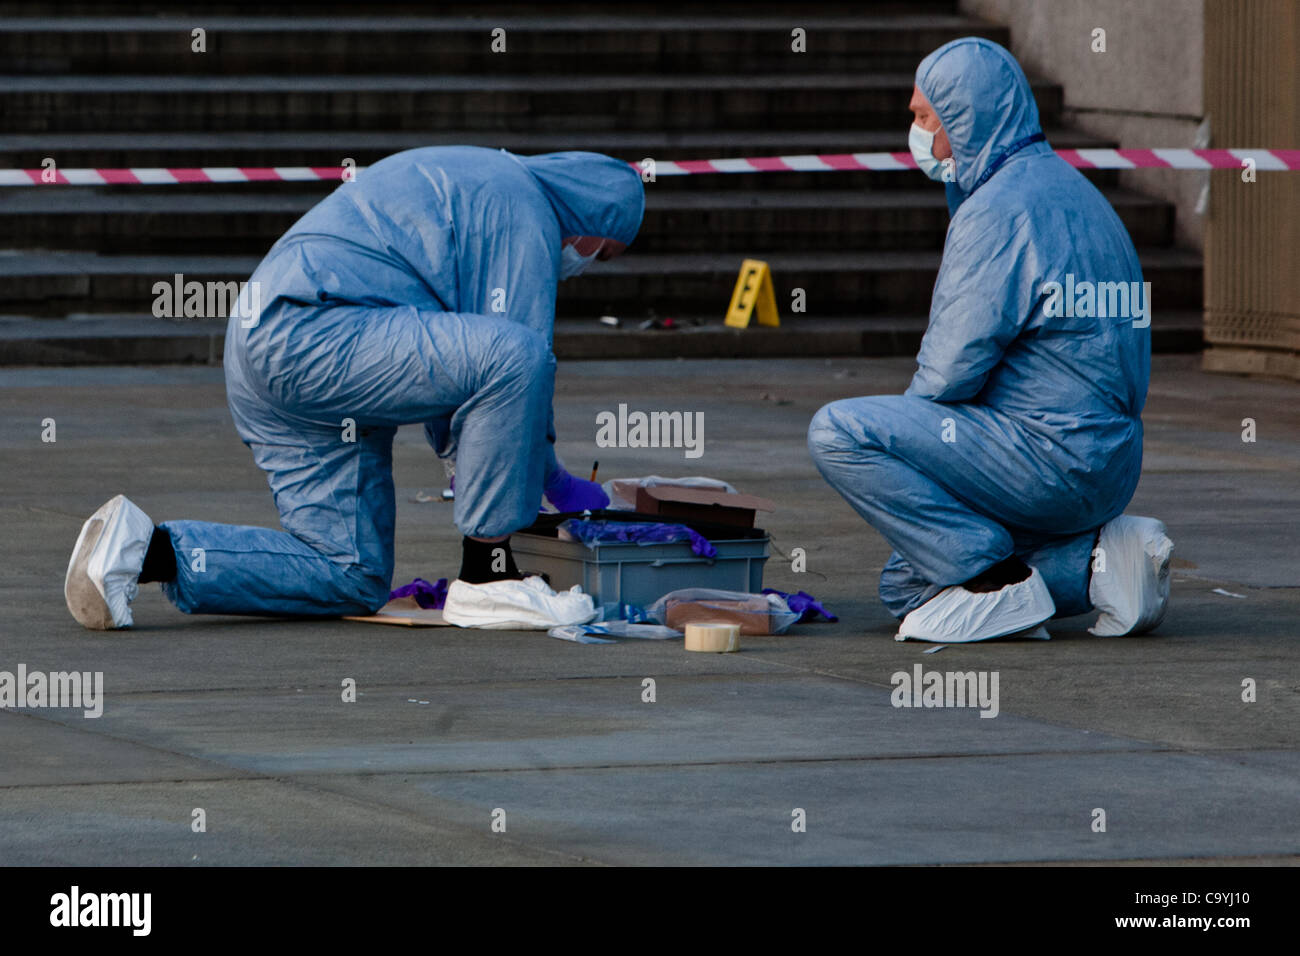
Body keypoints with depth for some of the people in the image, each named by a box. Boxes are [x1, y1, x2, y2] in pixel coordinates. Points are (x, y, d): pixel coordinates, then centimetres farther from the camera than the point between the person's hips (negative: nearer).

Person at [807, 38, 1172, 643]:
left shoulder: (1002, 208, -16)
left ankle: (995, 581, -13)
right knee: (906, 587, 17)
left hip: (1053, 452, -10)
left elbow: (951, 370, -17)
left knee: (837, 432, -16)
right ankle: (1092, 562, 8)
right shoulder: (1058, 186, 17)